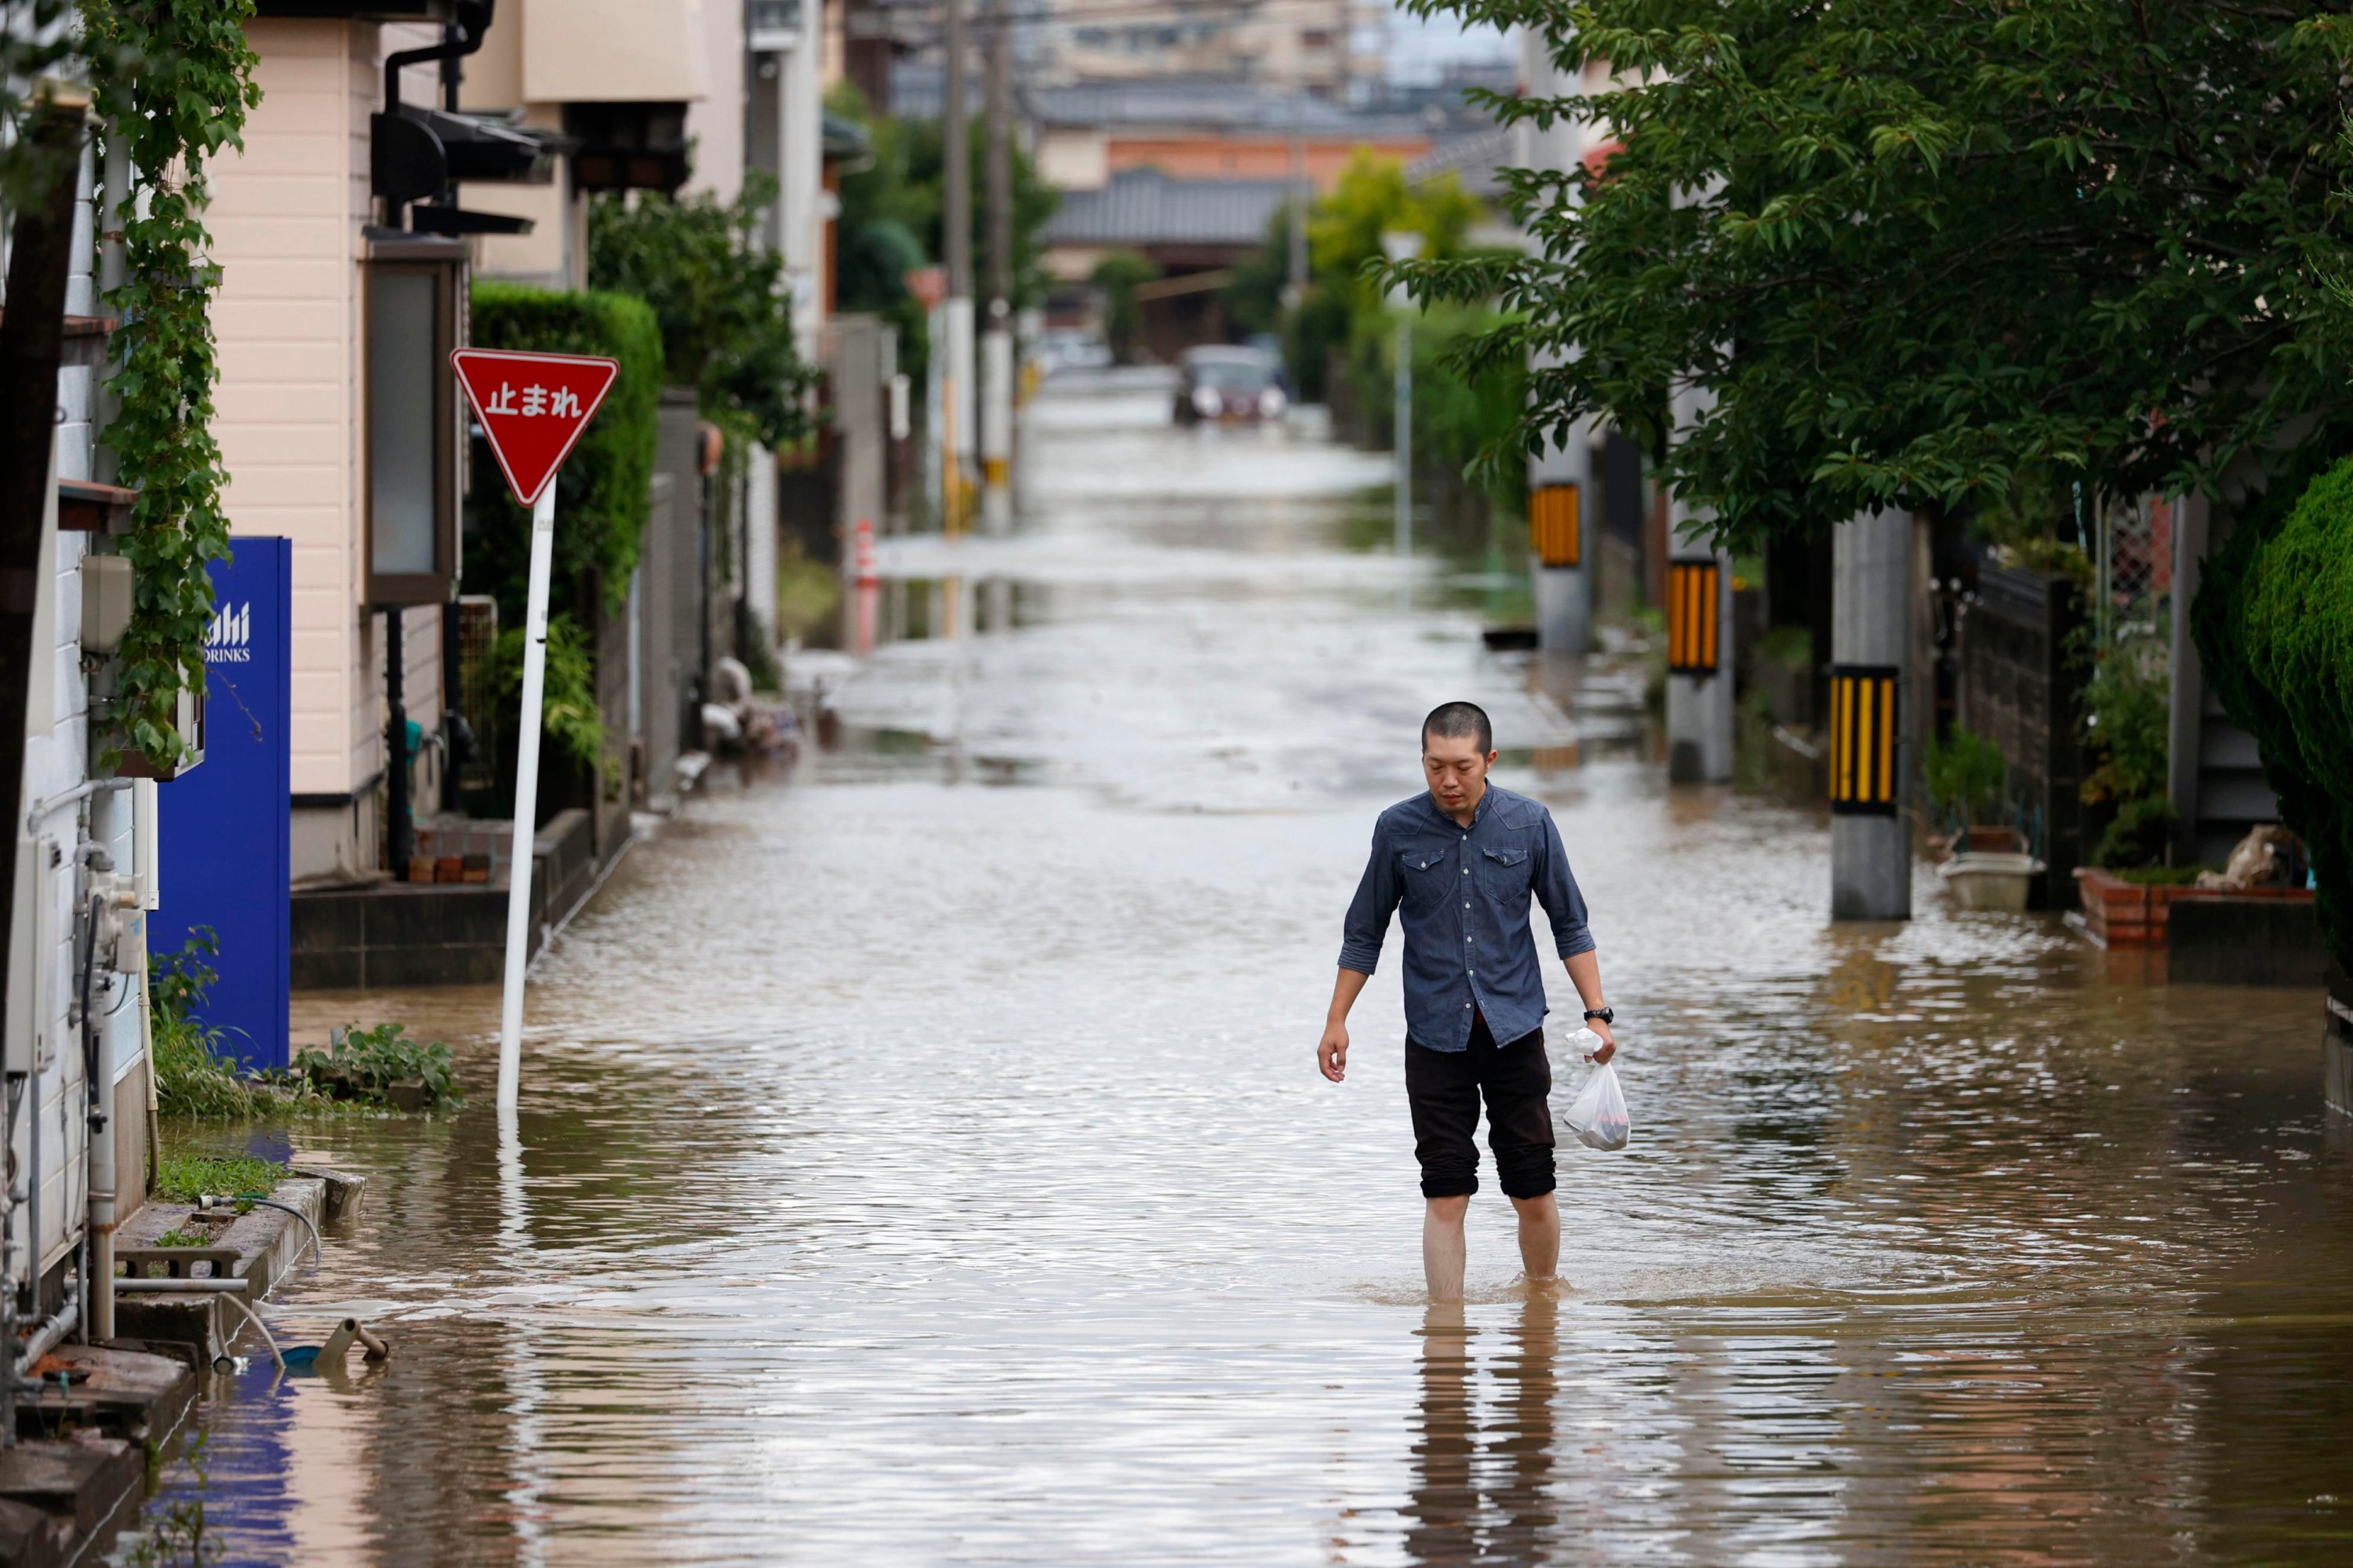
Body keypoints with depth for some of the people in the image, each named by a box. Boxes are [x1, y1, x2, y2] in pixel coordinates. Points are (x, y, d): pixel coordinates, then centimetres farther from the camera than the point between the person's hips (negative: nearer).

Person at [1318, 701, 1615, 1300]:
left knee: (1533, 1192, 2)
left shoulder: (1529, 824, -1)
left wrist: (1597, 1014, 0)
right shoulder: (1398, 830, -1)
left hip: (1514, 1029, 0)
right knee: (1446, 1194, -5)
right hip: (1436, 1036, 0)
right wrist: (1336, 1020, 4)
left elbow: (1570, 925, 7)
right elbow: (1364, 934, 8)